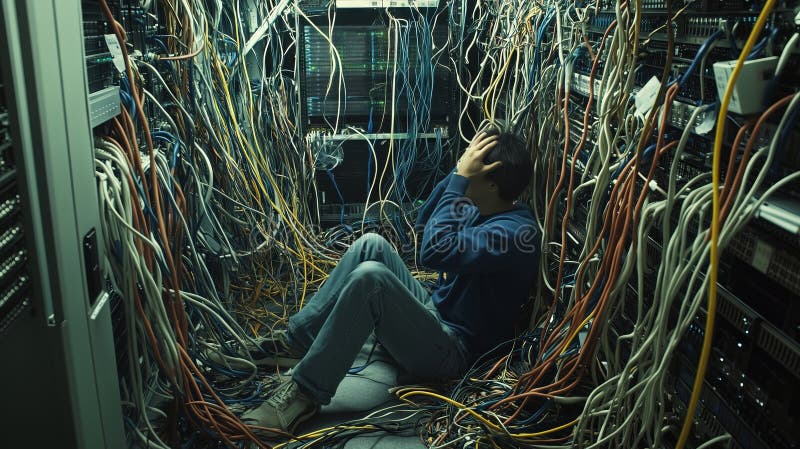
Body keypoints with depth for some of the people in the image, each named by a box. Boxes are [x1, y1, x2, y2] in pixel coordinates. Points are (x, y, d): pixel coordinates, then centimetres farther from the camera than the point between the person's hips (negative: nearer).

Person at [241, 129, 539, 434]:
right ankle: (295, 341, -1)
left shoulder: (516, 230, -23)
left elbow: (434, 251, -35)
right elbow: (424, 224, 16)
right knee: (371, 245, -3)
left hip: (452, 349, -9)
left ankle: (303, 395, -21)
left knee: (370, 277, -30)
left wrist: (460, 178, -28)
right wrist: (457, 173, 3)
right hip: (434, 315, 10)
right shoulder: (485, 210, 6)